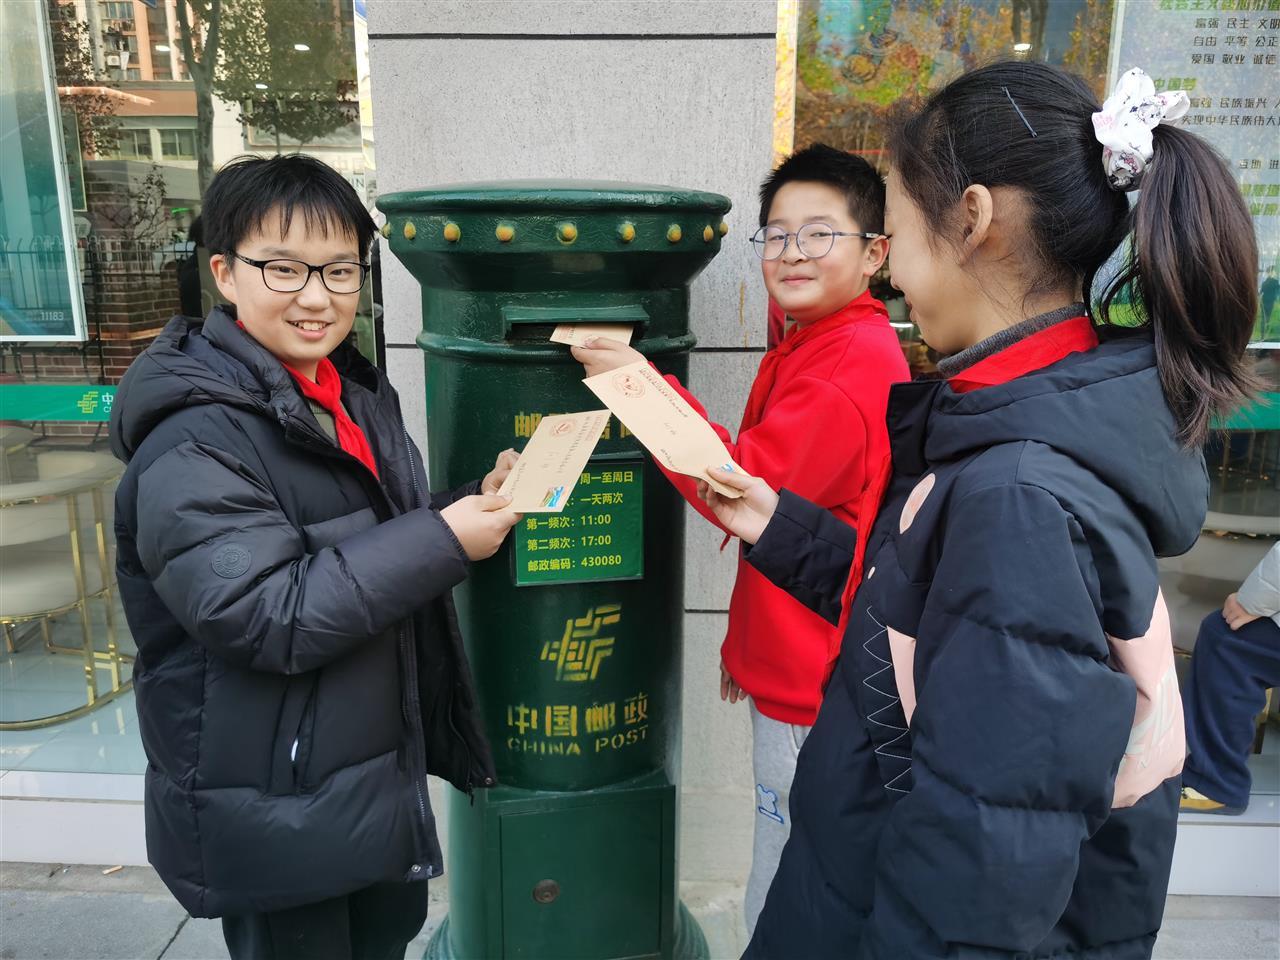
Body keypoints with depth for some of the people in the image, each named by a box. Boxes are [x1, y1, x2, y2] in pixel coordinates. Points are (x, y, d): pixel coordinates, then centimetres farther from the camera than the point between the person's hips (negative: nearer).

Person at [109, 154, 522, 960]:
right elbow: (263, 616, -29)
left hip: (379, 766, 8)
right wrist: (446, 541, -29)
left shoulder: (360, 395, 4)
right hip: (268, 812, -8)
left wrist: (478, 504, -5)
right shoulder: (195, 441, -23)